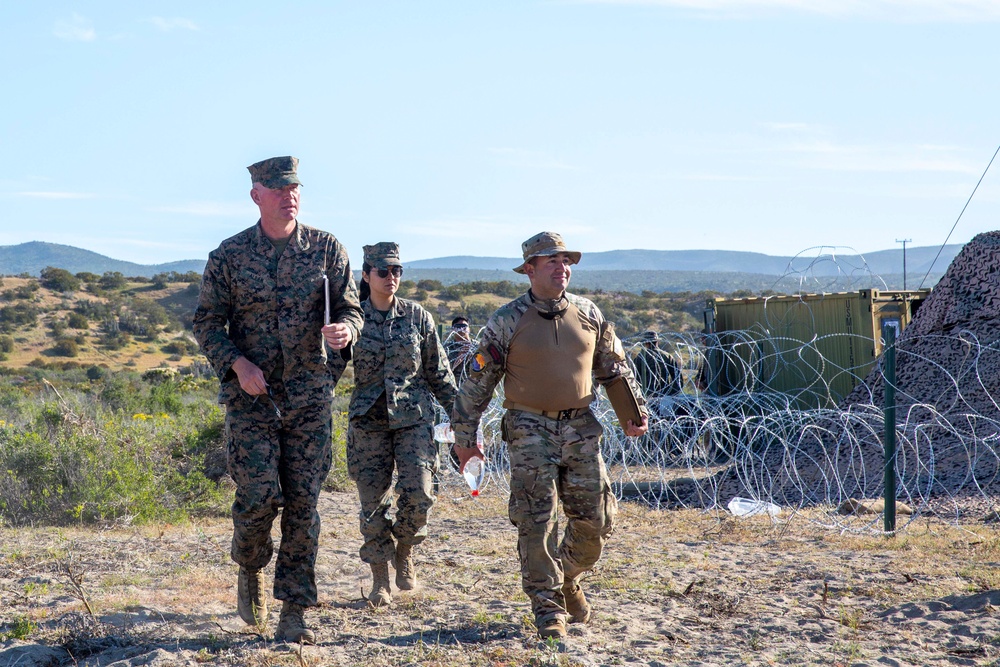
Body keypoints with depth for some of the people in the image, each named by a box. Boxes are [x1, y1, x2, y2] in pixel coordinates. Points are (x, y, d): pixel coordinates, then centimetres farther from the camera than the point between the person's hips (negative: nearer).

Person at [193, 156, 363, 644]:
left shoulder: (327, 249, 4)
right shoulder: (229, 256, 1)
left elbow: (350, 309, 5)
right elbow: (207, 323, 3)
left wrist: (344, 330, -19)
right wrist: (238, 364, -13)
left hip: (310, 397, 1)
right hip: (252, 397, -1)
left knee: (303, 503, 1)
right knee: (259, 496, -10)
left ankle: (294, 613, 9)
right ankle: (250, 570, 23)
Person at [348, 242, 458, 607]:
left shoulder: (417, 317, 4)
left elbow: (439, 372, 9)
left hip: (414, 417, 0)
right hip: (368, 422, 0)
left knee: (418, 493, -14)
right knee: (373, 504, 0)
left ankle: (404, 553, 14)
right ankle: (380, 580, 14)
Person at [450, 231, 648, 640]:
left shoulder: (588, 314, 6)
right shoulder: (508, 321, -5)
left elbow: (614, 367, 17)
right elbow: (478, 381, -1)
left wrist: (635, 411, 12)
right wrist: (465, 437, 0)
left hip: (580, 428, 4)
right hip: (531, 430, -4)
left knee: (596, 519, 5)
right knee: (536, 521, -7)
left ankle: (567, 577, 31)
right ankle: (547, 606, 2)